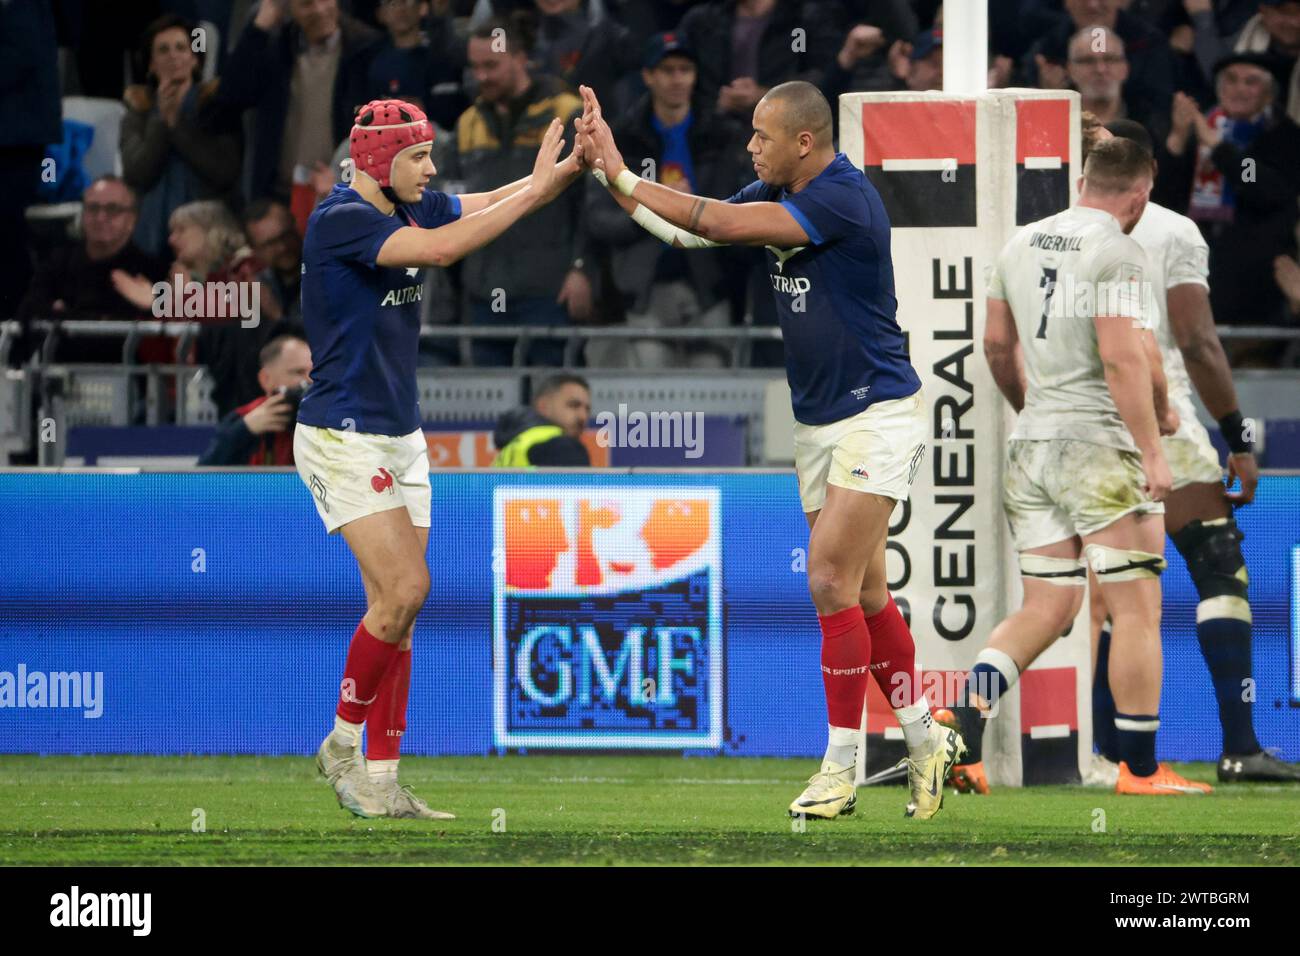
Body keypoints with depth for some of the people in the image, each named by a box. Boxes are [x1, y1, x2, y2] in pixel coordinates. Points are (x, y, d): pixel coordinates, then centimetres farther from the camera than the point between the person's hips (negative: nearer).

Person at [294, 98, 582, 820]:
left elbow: (496, 203, 8)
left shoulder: (408, 210, 8)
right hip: (342, 437, -8)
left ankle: (380, 782, 7)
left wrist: (573, 164, -10)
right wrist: (538, 185, -23)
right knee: (405, 589, -17)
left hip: (401, 437, 8)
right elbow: (441, 248, -27)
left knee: (396, 610, 5)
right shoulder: (339, 220, -17)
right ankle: (345, 742, 1)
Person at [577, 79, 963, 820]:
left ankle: (842, 765, -8)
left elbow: (724, 225, -26)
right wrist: (610, 172, -7)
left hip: (877, 416, -9)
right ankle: (926, 741, 21)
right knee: (863, 593, 10)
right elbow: (687, 232, 4)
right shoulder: (776, 194, 6)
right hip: (820, 421, 9)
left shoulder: (843, 198, -21)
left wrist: (624, 177, -20)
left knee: (831, 580, -13)